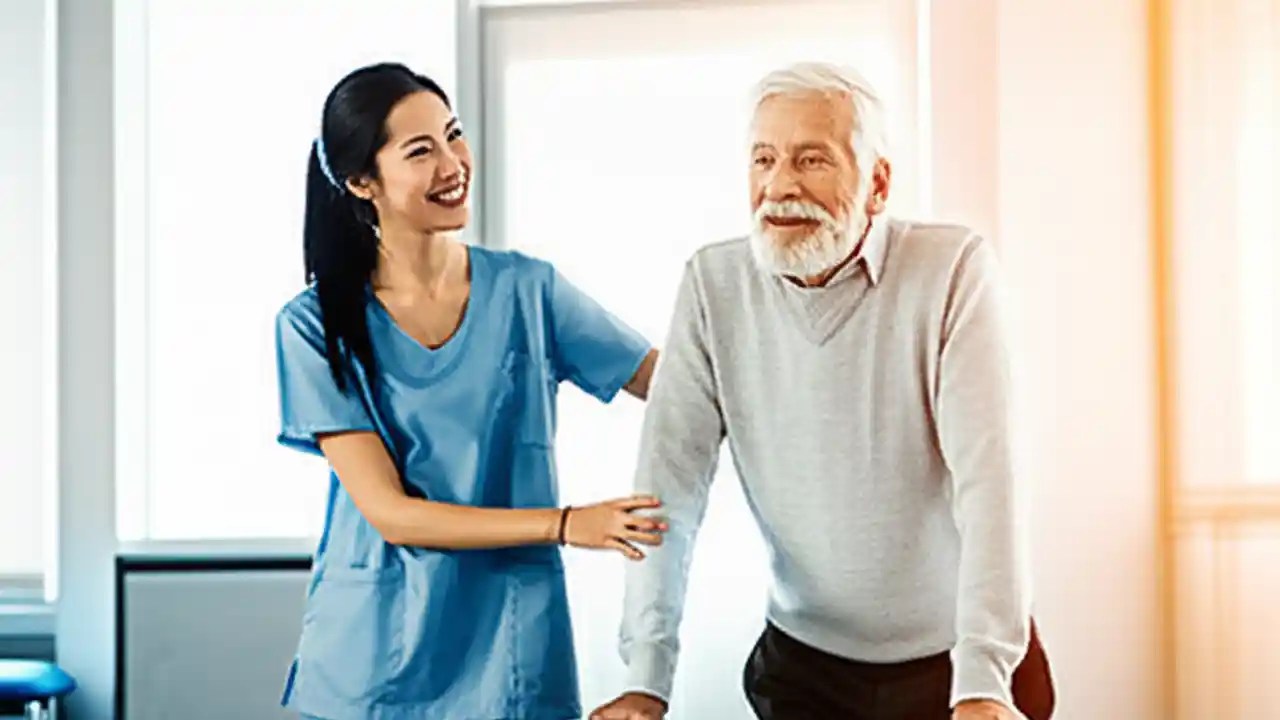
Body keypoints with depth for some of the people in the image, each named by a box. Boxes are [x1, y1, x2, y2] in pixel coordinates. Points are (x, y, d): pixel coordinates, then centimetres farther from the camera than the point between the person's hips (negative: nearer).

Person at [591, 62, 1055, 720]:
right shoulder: (713, 284, -6)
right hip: (804, 662, 3)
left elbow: (987, 477, -22)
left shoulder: (954, 270, -15)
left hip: (955, 660, -2)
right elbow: (671, 482, -9)